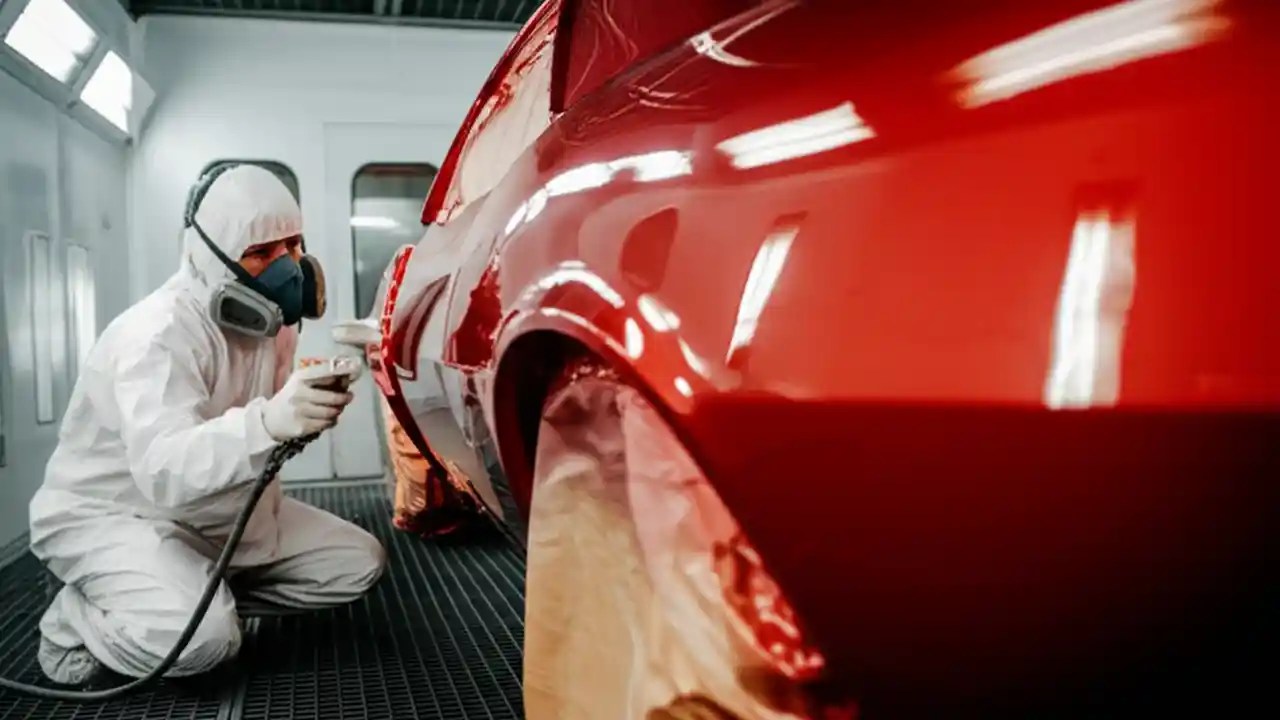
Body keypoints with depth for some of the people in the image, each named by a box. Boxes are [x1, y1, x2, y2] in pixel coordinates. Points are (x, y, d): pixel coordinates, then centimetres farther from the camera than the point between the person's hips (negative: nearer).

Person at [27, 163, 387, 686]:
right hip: (108, 516, -7)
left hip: (223, 512, 7)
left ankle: (210, 581, 10)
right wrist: (268, 423, -60)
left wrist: (316, 403, -10)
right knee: (203, 635, -33)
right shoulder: (159, 334, -29)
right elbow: (163, 471, -45)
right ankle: (74, 622, -2)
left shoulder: (272, 319, -4)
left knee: (359, 563, -2)